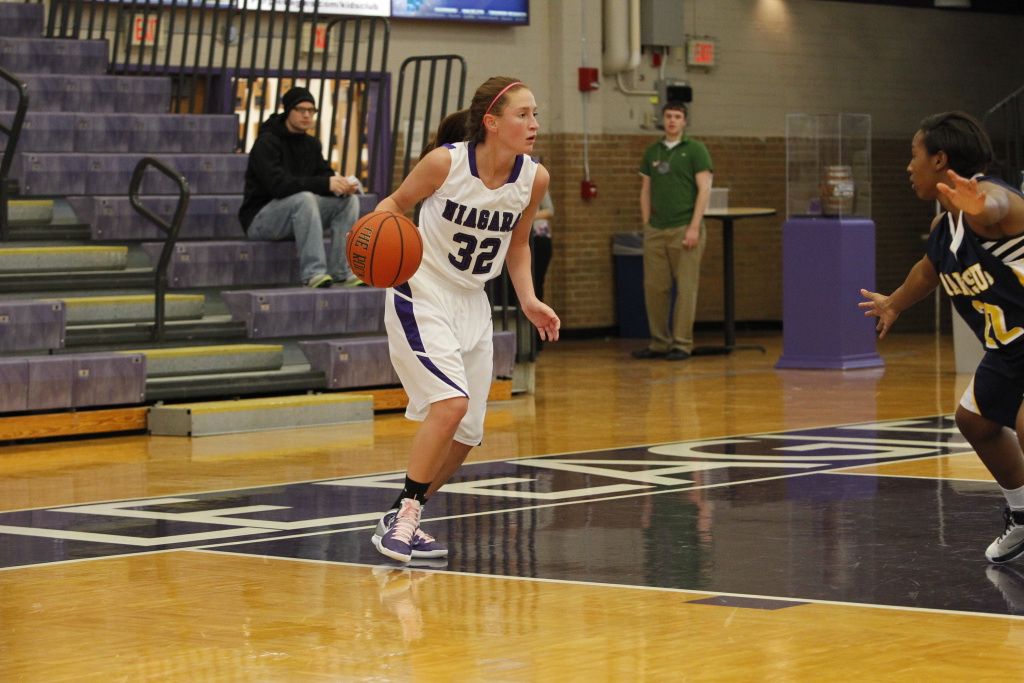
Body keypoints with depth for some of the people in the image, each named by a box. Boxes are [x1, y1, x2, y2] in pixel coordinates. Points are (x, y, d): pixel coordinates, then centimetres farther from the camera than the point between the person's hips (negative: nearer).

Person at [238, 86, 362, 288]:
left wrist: (343, 184, -21)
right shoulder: (267, 143, -15)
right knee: (304, 198, -36)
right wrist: (325, 184, -37)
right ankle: (313, 272, -40)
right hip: (260, 218, -8)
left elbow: (326, 175, 4)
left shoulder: (311, 144, 11)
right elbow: (279, 184, -29)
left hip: (296, 214, 8)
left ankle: (341, 271, -17)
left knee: (349, 200, -9)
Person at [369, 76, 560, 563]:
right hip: (421, 293, -6)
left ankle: (400, 520, 25)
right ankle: (406, 514, -9)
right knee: (451, 403, -24)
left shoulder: (533, 178, -7)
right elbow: (397, 202, -2)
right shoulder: (445, 162, -19)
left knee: (465, 435, 6)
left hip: (472, 303, 6)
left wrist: (528, 300, -3)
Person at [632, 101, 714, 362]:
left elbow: (704, 189, -6)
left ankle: (682, 344, 1)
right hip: (656, 230, 5)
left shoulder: (695, 150, 0)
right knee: (654, 287, 3)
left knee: (686, 288, -3)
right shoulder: (652, 152, 14)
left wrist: (694, 227, -13)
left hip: (684, 230, -5)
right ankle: (659, 342, 11)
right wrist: (646, 224, 8)